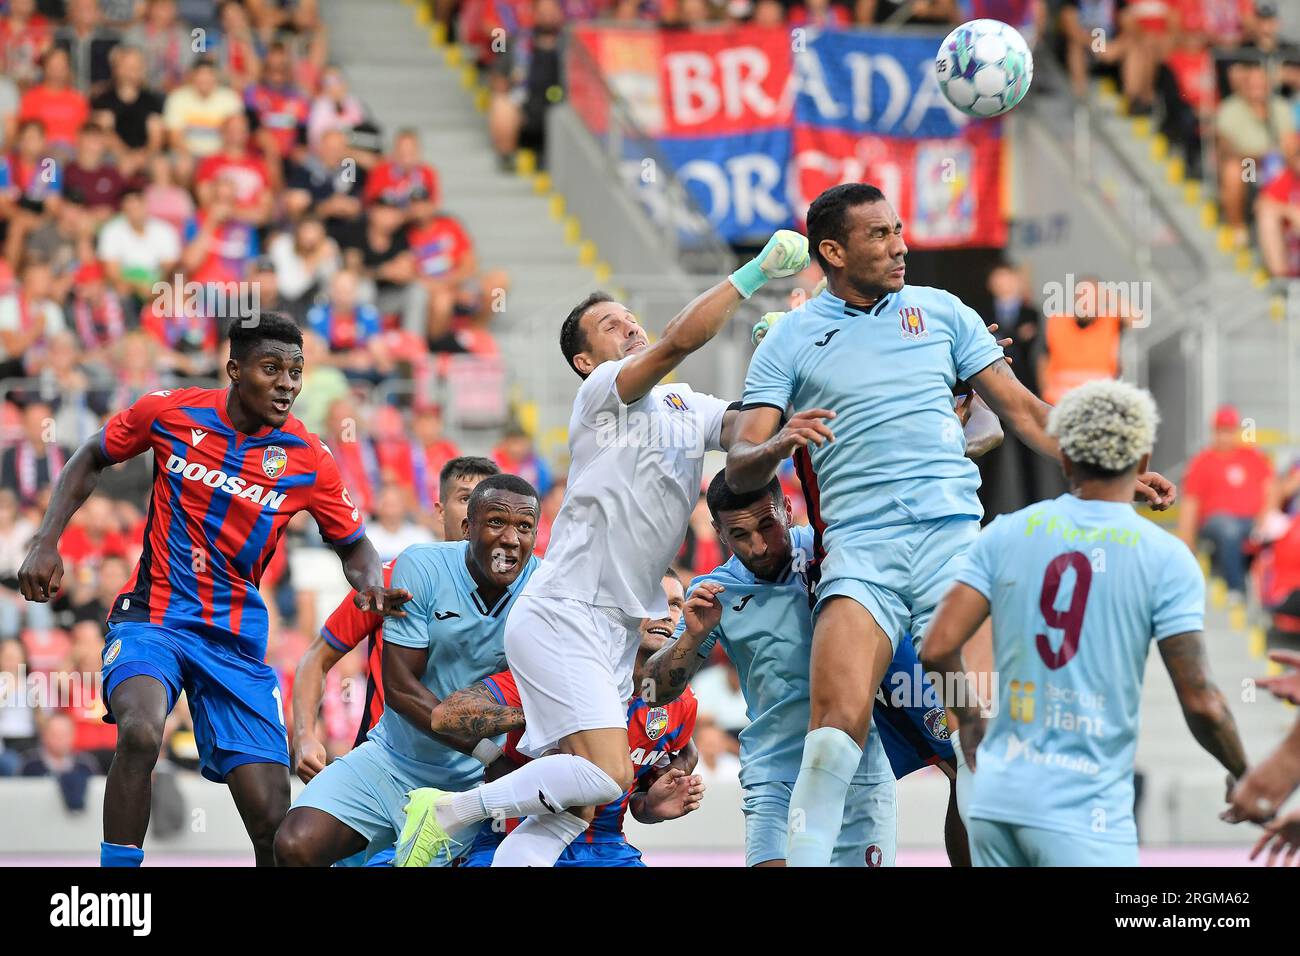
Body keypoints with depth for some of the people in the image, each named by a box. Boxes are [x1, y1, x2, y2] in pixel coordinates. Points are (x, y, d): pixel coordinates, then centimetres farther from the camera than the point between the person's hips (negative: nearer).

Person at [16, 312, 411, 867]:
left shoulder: (309, 460, -4)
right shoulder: (170, 413, -5)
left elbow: (353, 546, 10)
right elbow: (91, 460, 12)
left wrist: (371, 587, -13)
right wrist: (46, 544, 2)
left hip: (236, 639, 2)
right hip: (151, 616, -2)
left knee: (273, 823, -9)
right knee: (140, 733, -34)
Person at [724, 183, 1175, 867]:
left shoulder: (940, 311, 16)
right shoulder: (790, 340, 10)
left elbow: (1020, 409, 20)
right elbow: (739, 469, 5)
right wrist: (777, 445, -18)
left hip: (953, 533, 2)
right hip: (858, 546, -2)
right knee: (839, 723, -20)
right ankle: (802, 862, -16)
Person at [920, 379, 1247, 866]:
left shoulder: (1006, 534, 4)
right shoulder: (1166, 559, -5)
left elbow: (937, 649, -1)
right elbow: (1200, 703, -8)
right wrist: (1243, 775, 10)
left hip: (995, 800, 4)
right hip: (1086, 812, -4)